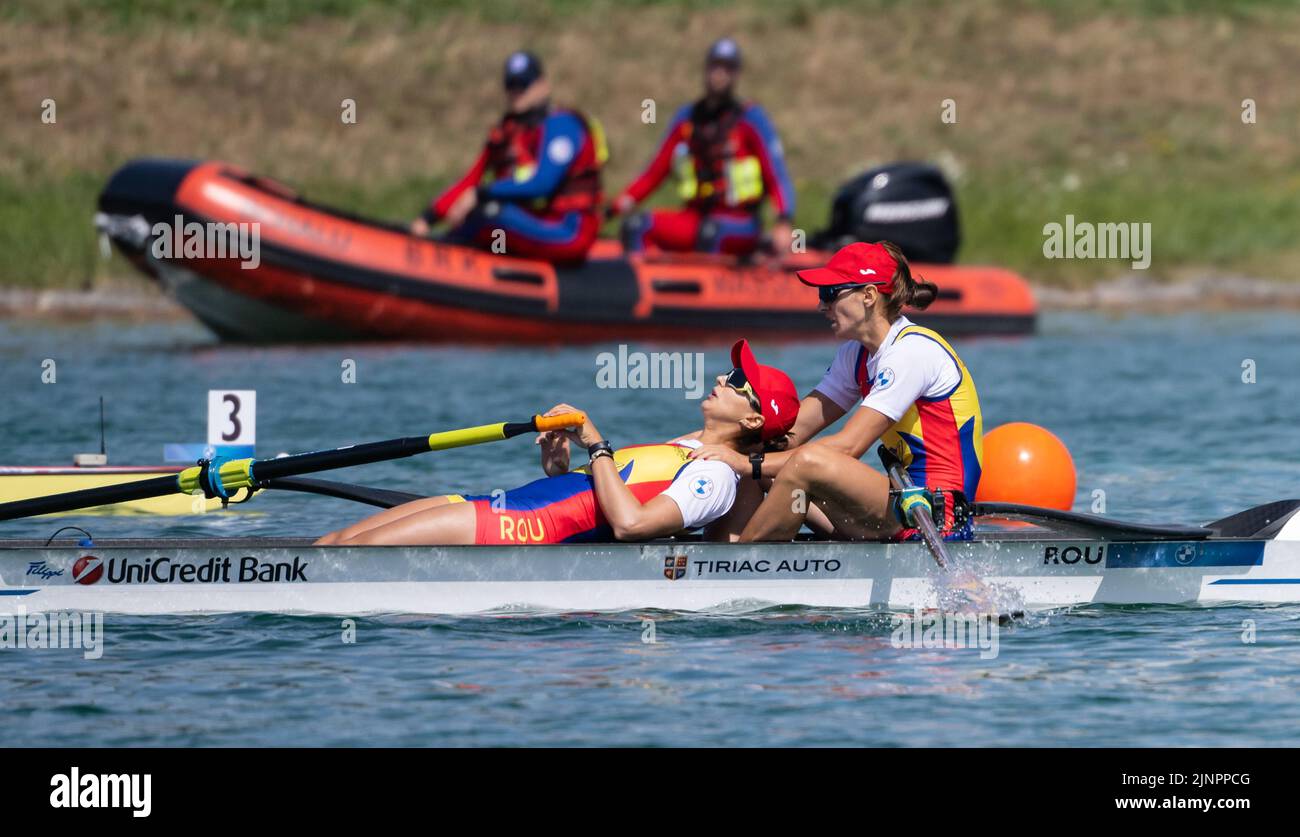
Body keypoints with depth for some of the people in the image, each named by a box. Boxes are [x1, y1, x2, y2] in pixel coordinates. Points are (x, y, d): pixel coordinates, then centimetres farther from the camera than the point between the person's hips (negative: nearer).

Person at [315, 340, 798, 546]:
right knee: (338, 542, -1)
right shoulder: (681, 454, 26)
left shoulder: (715, 478, -4)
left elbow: (629, 523, -21)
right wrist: (558, 466, 7)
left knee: (358, 549, -20)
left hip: (528, 527, -10)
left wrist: (597, 447, -11)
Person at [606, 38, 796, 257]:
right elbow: (655, 172, 12)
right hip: (694, 217, 5)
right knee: (636, 225, -20)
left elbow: (777, 177, -7)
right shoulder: (686, 118, 11)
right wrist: (625, 201, -5)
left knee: (711, 231, -39)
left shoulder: (751, 119, -2)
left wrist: (783, 223, -24)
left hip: (740, 225, -5)